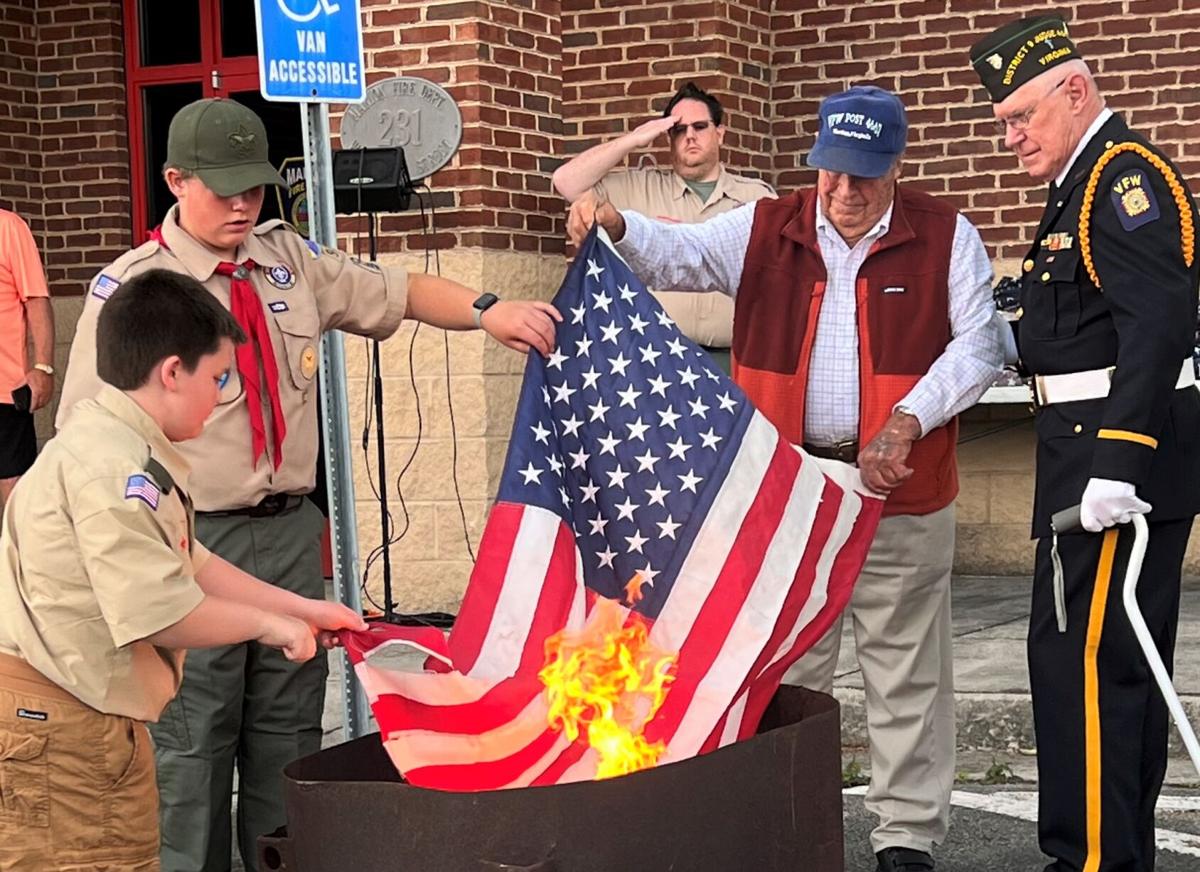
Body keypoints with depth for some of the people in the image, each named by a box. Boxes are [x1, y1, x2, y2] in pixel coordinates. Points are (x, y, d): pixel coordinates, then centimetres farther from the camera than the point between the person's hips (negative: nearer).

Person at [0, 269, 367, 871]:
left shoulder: (132, 454, 14)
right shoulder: (114, 469, -21)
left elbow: (189, 568, 21)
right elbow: (161, 613, -23)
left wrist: (303, 609, 20)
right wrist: (268, 623, -8)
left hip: (95, 719, 11)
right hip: (57, 725, -11)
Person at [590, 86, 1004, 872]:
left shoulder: (946, 239, -1)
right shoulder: (765, 232, 5)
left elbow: (977, 346, -5)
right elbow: (677, 255, 0)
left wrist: (907, 421, -16)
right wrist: (616, 227, -21)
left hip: (902, 493, -2)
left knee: (906, 673, 4)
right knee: (785, 670, 9)